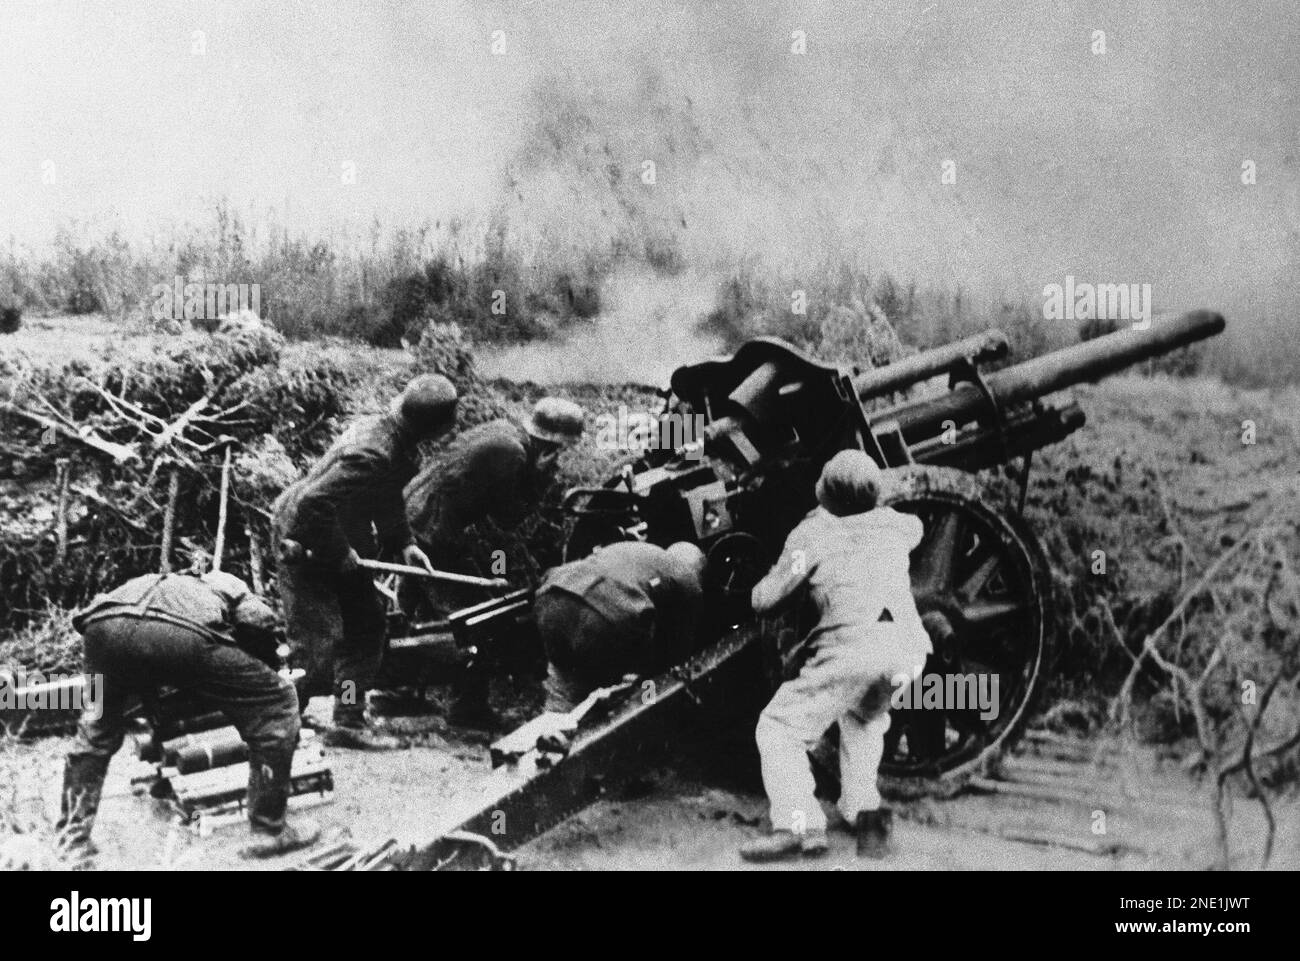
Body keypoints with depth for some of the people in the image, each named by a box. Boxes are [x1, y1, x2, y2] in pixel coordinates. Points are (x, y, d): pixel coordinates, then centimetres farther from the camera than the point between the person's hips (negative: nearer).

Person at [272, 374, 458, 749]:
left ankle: (349, 721, 18)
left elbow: (388, 501, 17)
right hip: (306, 546, -10)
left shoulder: (383, 430, -1)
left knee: (367, 624, 12)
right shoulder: (373, 456, -32)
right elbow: (313, 503, -37)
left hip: (337, 546, 10)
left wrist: (405, 542, 9)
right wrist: (339, 553, -24)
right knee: (318, 643, -11)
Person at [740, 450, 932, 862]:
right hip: (908, 646, 5)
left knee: (779, 727, 6)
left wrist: (755, 592, 38)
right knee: (864, 717, 33)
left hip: (853, 644, -5)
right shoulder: (893, 524, 25)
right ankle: (863, 809, 18)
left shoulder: (812, 532, 12)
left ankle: (799, 824, -14)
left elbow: (764, 600, 14)